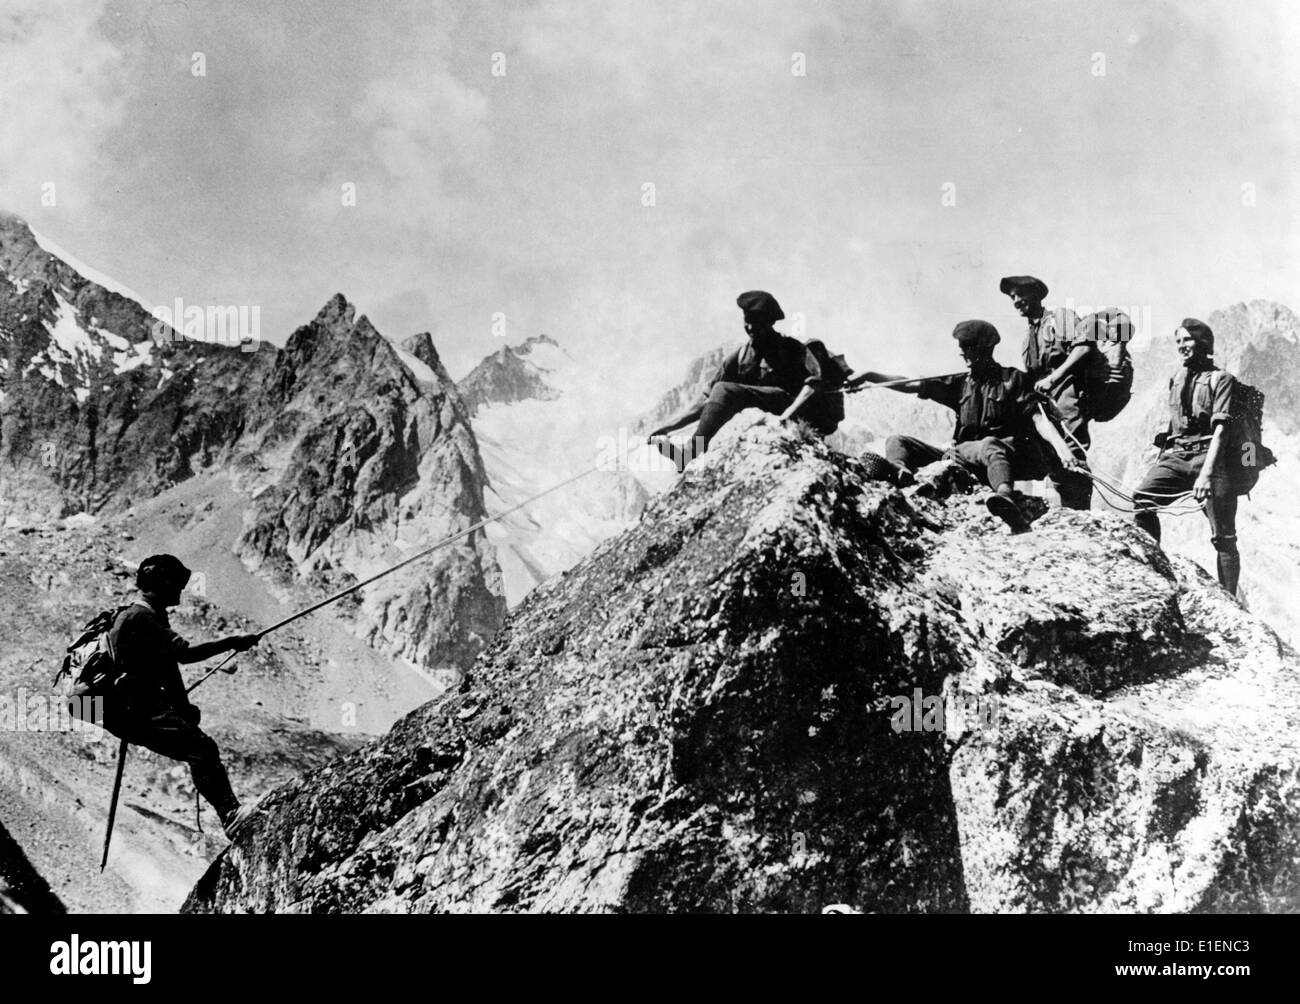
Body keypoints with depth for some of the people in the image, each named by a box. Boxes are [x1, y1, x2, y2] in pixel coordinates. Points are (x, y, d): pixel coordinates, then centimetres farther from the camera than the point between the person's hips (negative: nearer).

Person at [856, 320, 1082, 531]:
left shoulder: (1012, 379, 8)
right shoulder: (960, 383, 20)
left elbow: (1039, 418, -2)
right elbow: (910, 386, 15)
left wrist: (1061, 448, -20)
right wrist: (868, 376, 6)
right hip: (965, 457, 5)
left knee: (989, 444, -41)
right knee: (897, 442, -5)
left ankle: (1006, 499, -69)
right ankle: (900, 473, -42)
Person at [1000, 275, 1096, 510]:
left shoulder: (1061, 317, 7)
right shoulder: (1028, 338, 28)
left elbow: (1086, 348, -8)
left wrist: (1053, 377, -13)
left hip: (1065, 392, -7)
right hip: (1042, 401, 7)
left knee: (1071, 455, -18)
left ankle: (1081, 514, -21)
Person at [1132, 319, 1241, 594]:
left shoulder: (1221, 379, 1)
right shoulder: (1176, 379, 20)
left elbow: (1220, 429, -10)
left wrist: (1206, 473, -21)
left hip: (1209, 458, -4)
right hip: (1175, 456, 5)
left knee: (1223, 536, -6)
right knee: (1143, 498, -24)